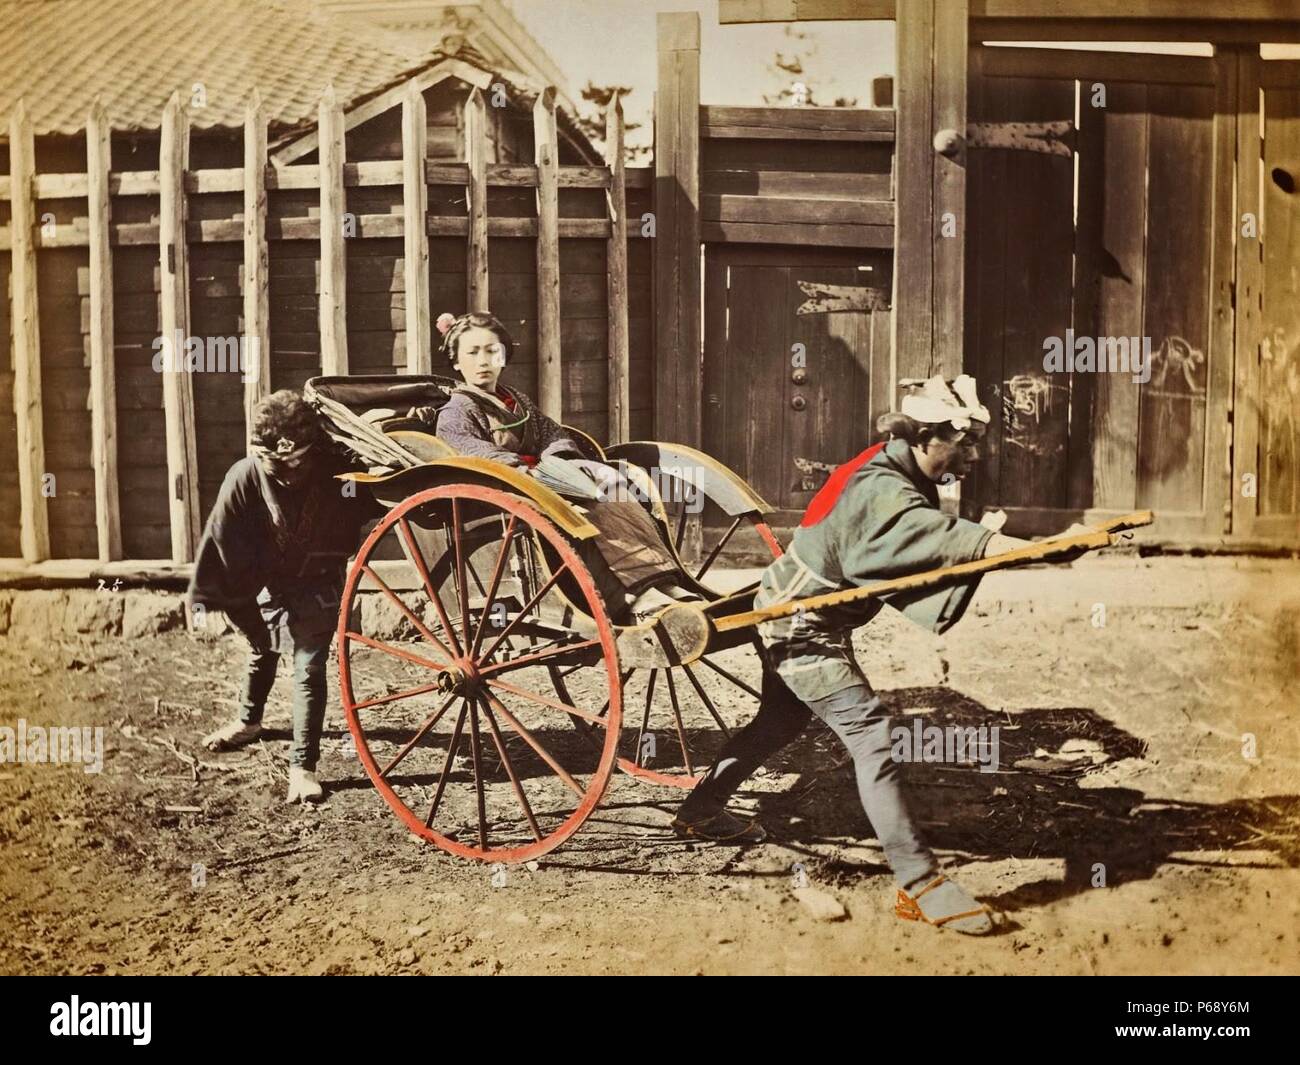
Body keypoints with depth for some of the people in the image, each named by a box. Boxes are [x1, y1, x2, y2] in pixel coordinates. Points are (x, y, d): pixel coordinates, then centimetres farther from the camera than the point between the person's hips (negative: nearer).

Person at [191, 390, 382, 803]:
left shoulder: (337, 471, -27)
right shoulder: (246, 476, -27)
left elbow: (381, 504, -15)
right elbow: (221, 537, -22)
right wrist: (204, 599, -23)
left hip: (318, 586, -2)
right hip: (266, 583, 2)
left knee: (309, 669, -10)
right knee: (262, 649, 25)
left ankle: (303, 765, -2)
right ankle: (248, 721, 52)